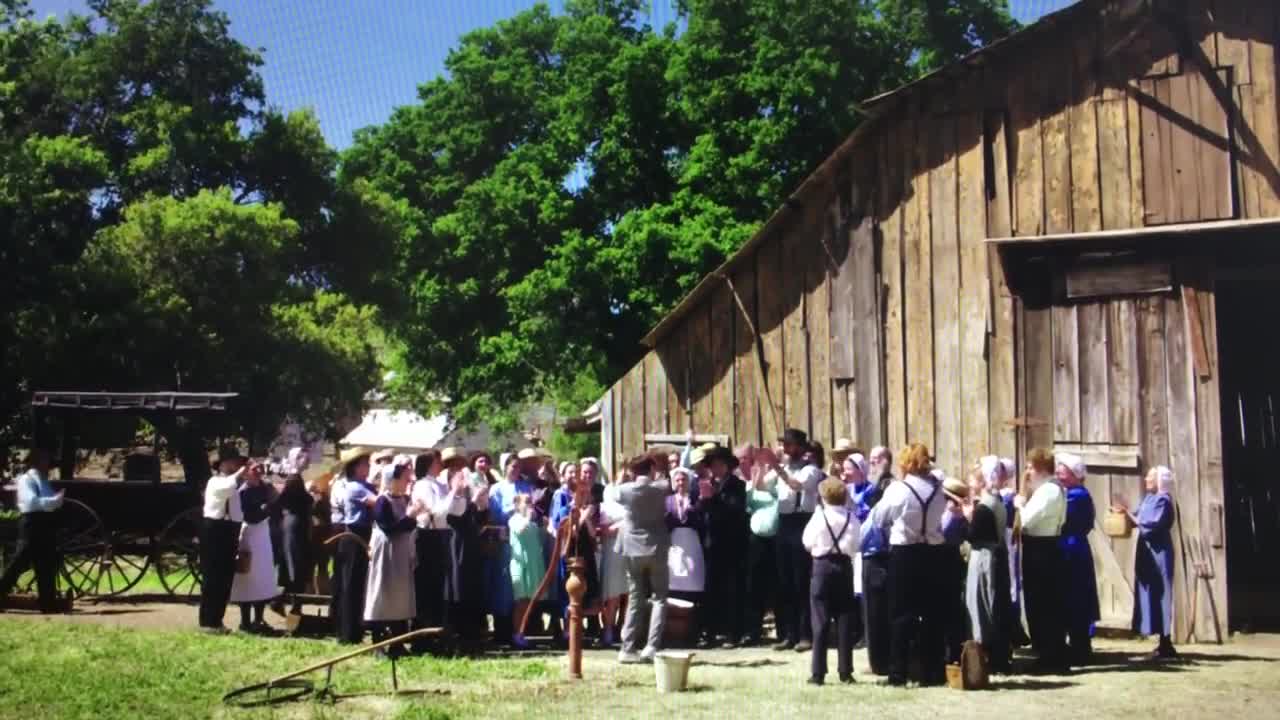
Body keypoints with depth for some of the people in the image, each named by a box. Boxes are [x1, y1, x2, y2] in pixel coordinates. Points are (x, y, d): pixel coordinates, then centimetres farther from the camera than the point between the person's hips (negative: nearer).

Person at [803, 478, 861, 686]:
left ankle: (818, 672, -1)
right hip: (844, 567, 2)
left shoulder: (819, 516, -8)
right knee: (845, 621, 7)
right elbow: (855, 546, 1)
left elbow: (807, 542, -1)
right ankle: (845, 671, 7)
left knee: (820, 621, 1)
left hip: (823, 567, -2)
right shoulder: (851, 518, -3)